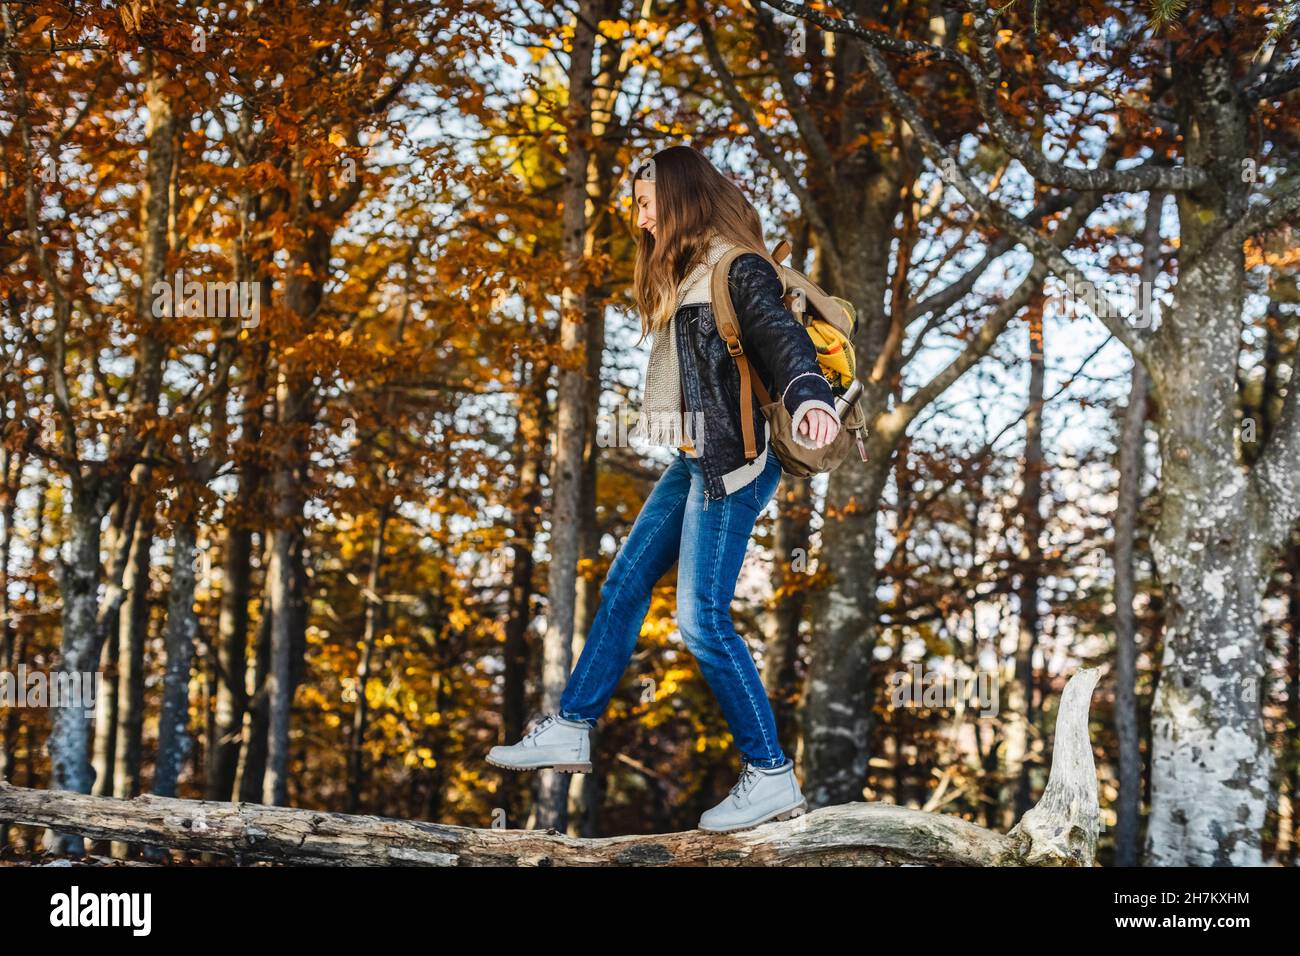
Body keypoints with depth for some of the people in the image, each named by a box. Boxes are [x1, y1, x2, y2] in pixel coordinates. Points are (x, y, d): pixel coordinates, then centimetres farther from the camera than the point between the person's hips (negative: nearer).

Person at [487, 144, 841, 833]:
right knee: (624, 585, 13)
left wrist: (810, 397, -45)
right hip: (694, 460, 10)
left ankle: (772, 777, -6)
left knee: (703, 617, -13)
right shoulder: (684, 273, 18)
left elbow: (781, 338, -26)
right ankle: (571, 730, 22)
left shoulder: (737, 269, -11)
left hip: (731, 463, -10)